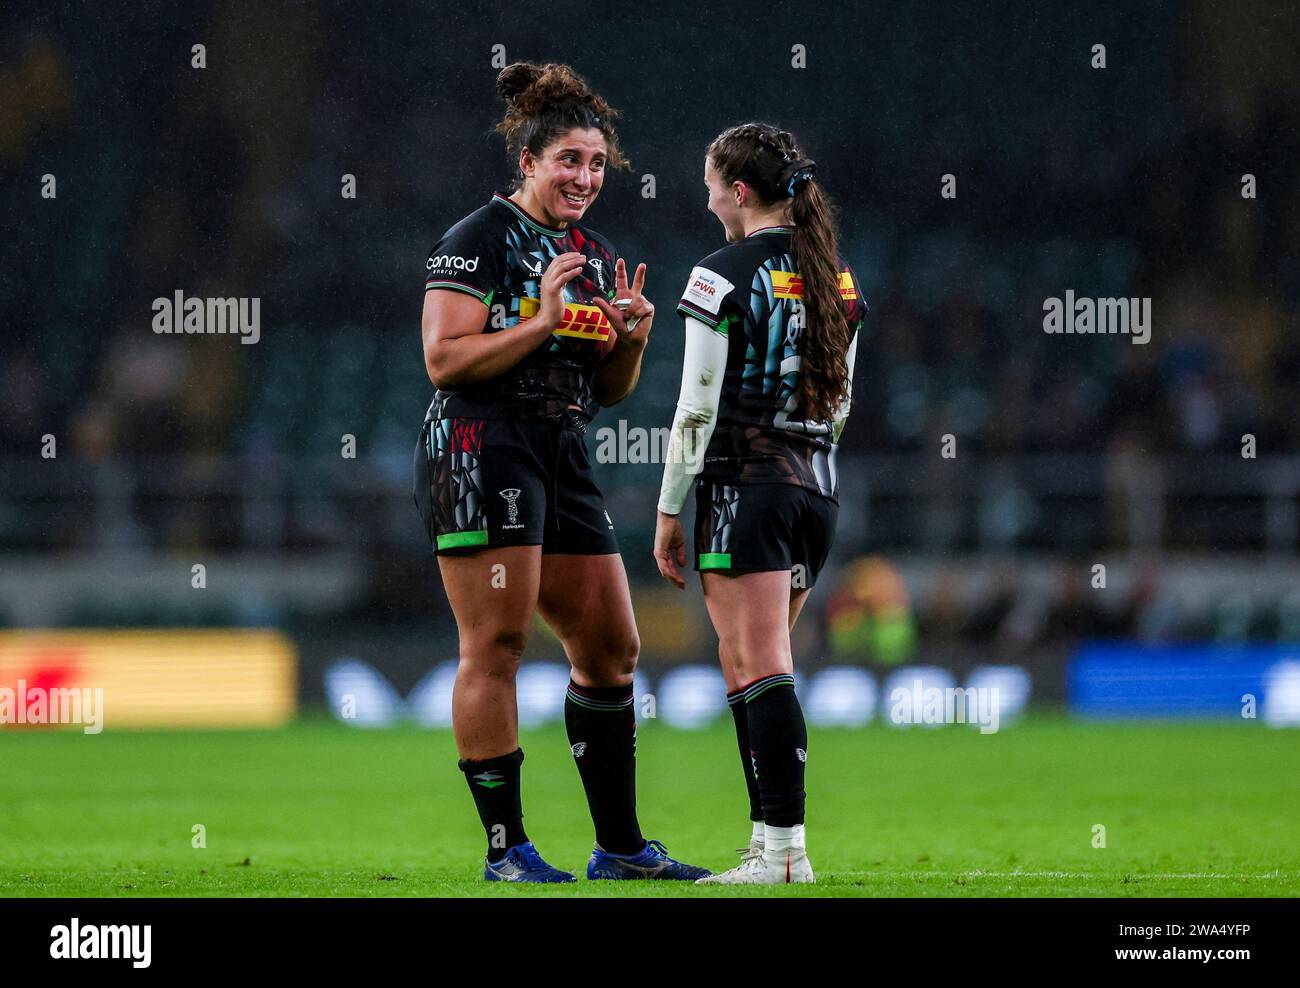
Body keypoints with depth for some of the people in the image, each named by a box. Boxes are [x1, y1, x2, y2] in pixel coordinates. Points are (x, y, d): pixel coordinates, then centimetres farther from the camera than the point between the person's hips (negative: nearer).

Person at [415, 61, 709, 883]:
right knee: (497, 644, -9)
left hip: (563, 459, 9)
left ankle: (620, 845, 16)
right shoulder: (480, 240, -7)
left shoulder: (598, 257, 16)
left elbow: (609, 391, 20)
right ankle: (505, 848, -6)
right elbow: (443, 359, -15)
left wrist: (631, 339, 0)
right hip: (484, 450, -8)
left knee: (611, 646, 8)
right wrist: (541, 323, -19)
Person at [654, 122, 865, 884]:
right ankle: (770, 836, 11)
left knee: (761, 671, -8)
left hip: (746, 485, -7)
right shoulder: (840, 279, 10)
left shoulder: (723, 278, -10)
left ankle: (785, 849, -13)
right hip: (819, 490, 7)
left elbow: (699, 408, -11)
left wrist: (670, 512, -5)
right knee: (749, 666, 14)